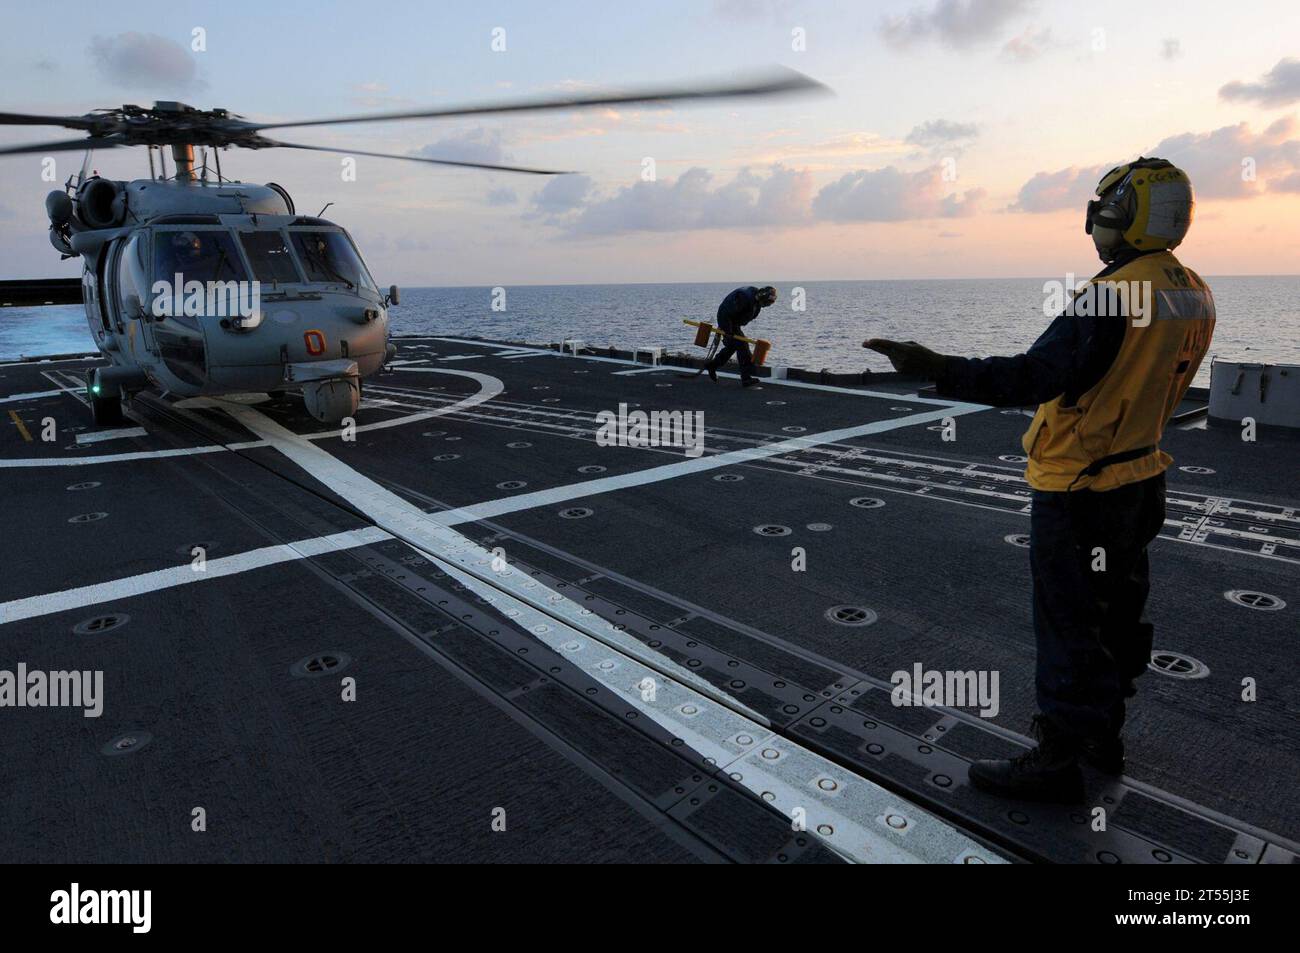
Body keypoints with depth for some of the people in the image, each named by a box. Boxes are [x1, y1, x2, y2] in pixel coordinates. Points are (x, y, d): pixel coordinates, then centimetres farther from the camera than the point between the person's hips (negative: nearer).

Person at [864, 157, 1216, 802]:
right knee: (1116, 614, 20)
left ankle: (1059, 761, 14)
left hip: (1077, 492, -9)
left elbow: (1033, 379, -35)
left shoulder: (1110, 299, -24)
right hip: (1139, 479, 9)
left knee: (1067, 626, 2)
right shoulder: (1194, 296, 4)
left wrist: (938, 369, -42)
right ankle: (1104, 735, 37)